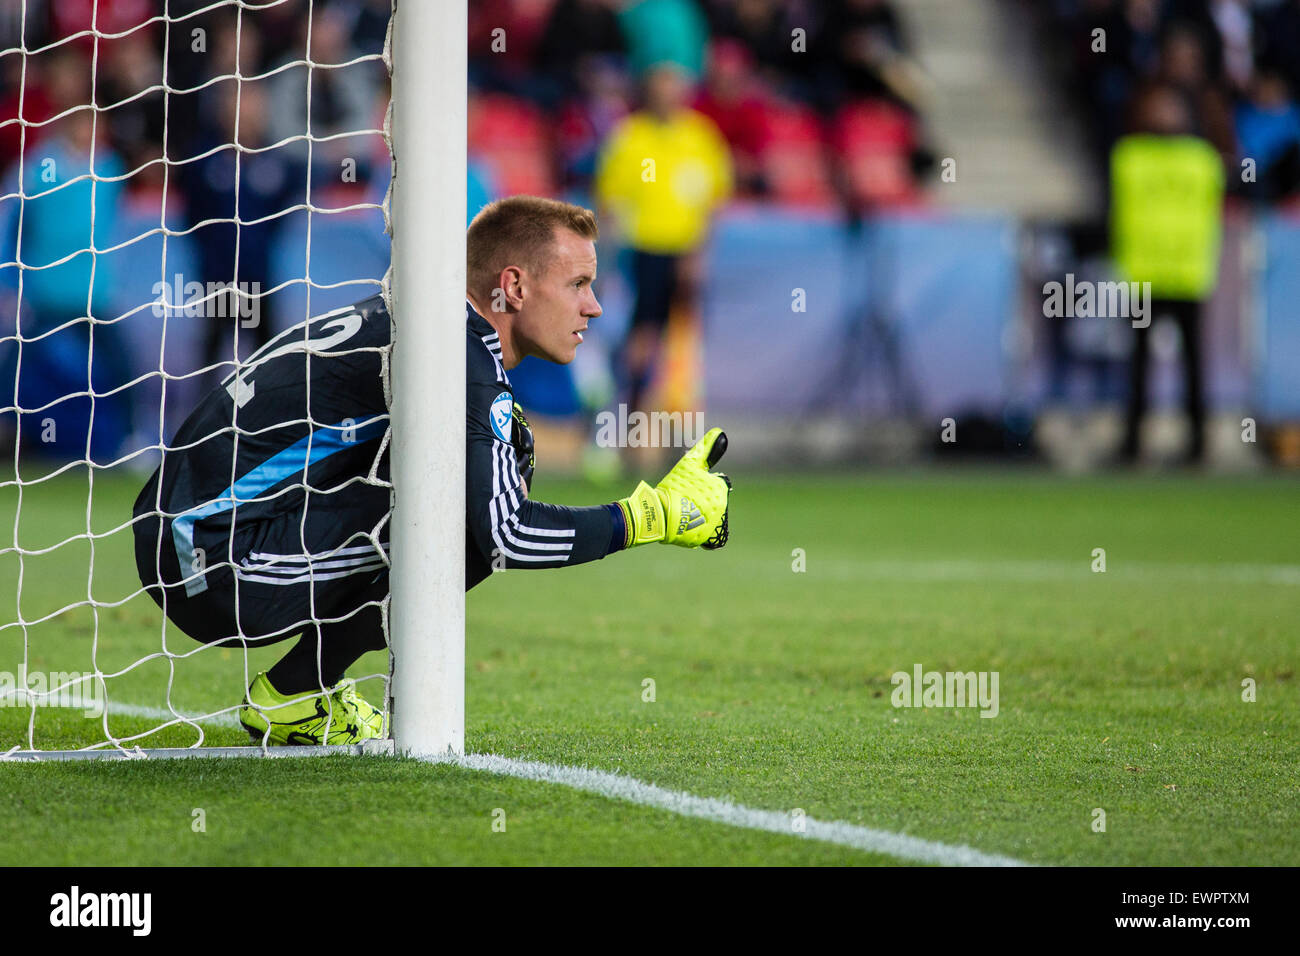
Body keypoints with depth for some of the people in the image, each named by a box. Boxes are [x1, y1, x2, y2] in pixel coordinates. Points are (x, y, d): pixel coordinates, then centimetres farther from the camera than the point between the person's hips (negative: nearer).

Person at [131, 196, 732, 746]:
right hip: (215, 562, -10)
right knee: (473, 519, -16)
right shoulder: (461, 356, -16)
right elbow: (504, 538, -23)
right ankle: (294, 697, -5)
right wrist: (654, 516, -14)